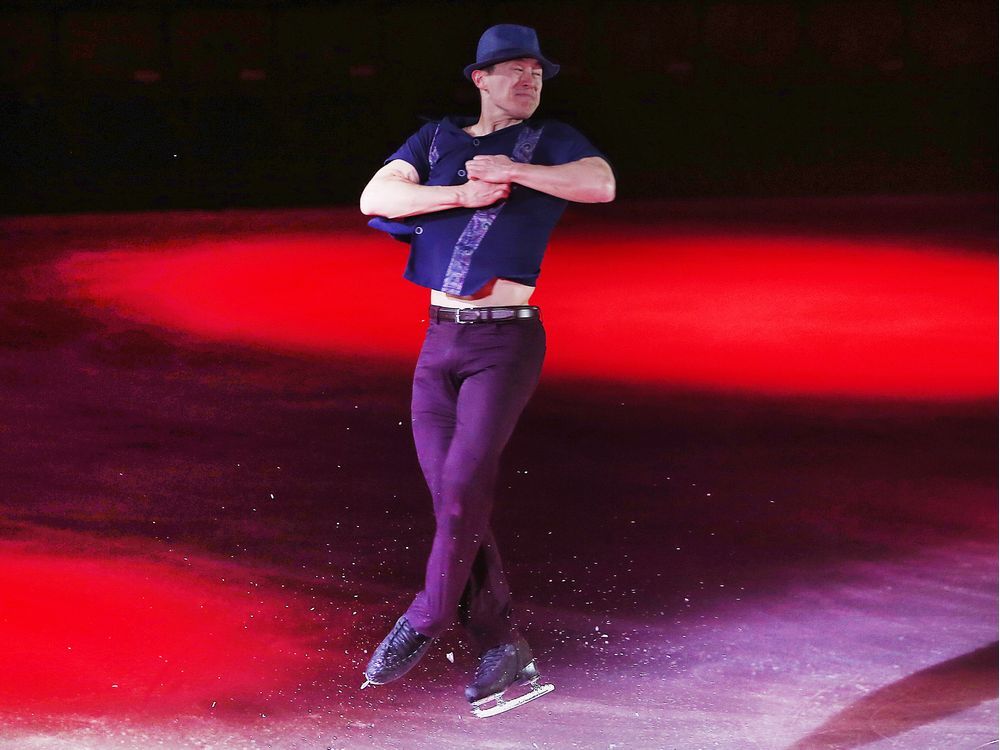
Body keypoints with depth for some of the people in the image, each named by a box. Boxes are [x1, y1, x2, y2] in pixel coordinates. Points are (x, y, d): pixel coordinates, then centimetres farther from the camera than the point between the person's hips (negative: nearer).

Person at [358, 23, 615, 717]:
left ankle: (426, 619, 1)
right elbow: (374, 198, -3)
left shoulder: (549, 142, 4)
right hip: (440, 344, 4)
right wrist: (463, 194, -14)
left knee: (464, 483, -17)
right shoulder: (436, 140, 12)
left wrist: (512, 171, -19)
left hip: (508, 342, -4)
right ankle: (504, 648, 8)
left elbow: (602, 184, -17)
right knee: (453, 497, 0)